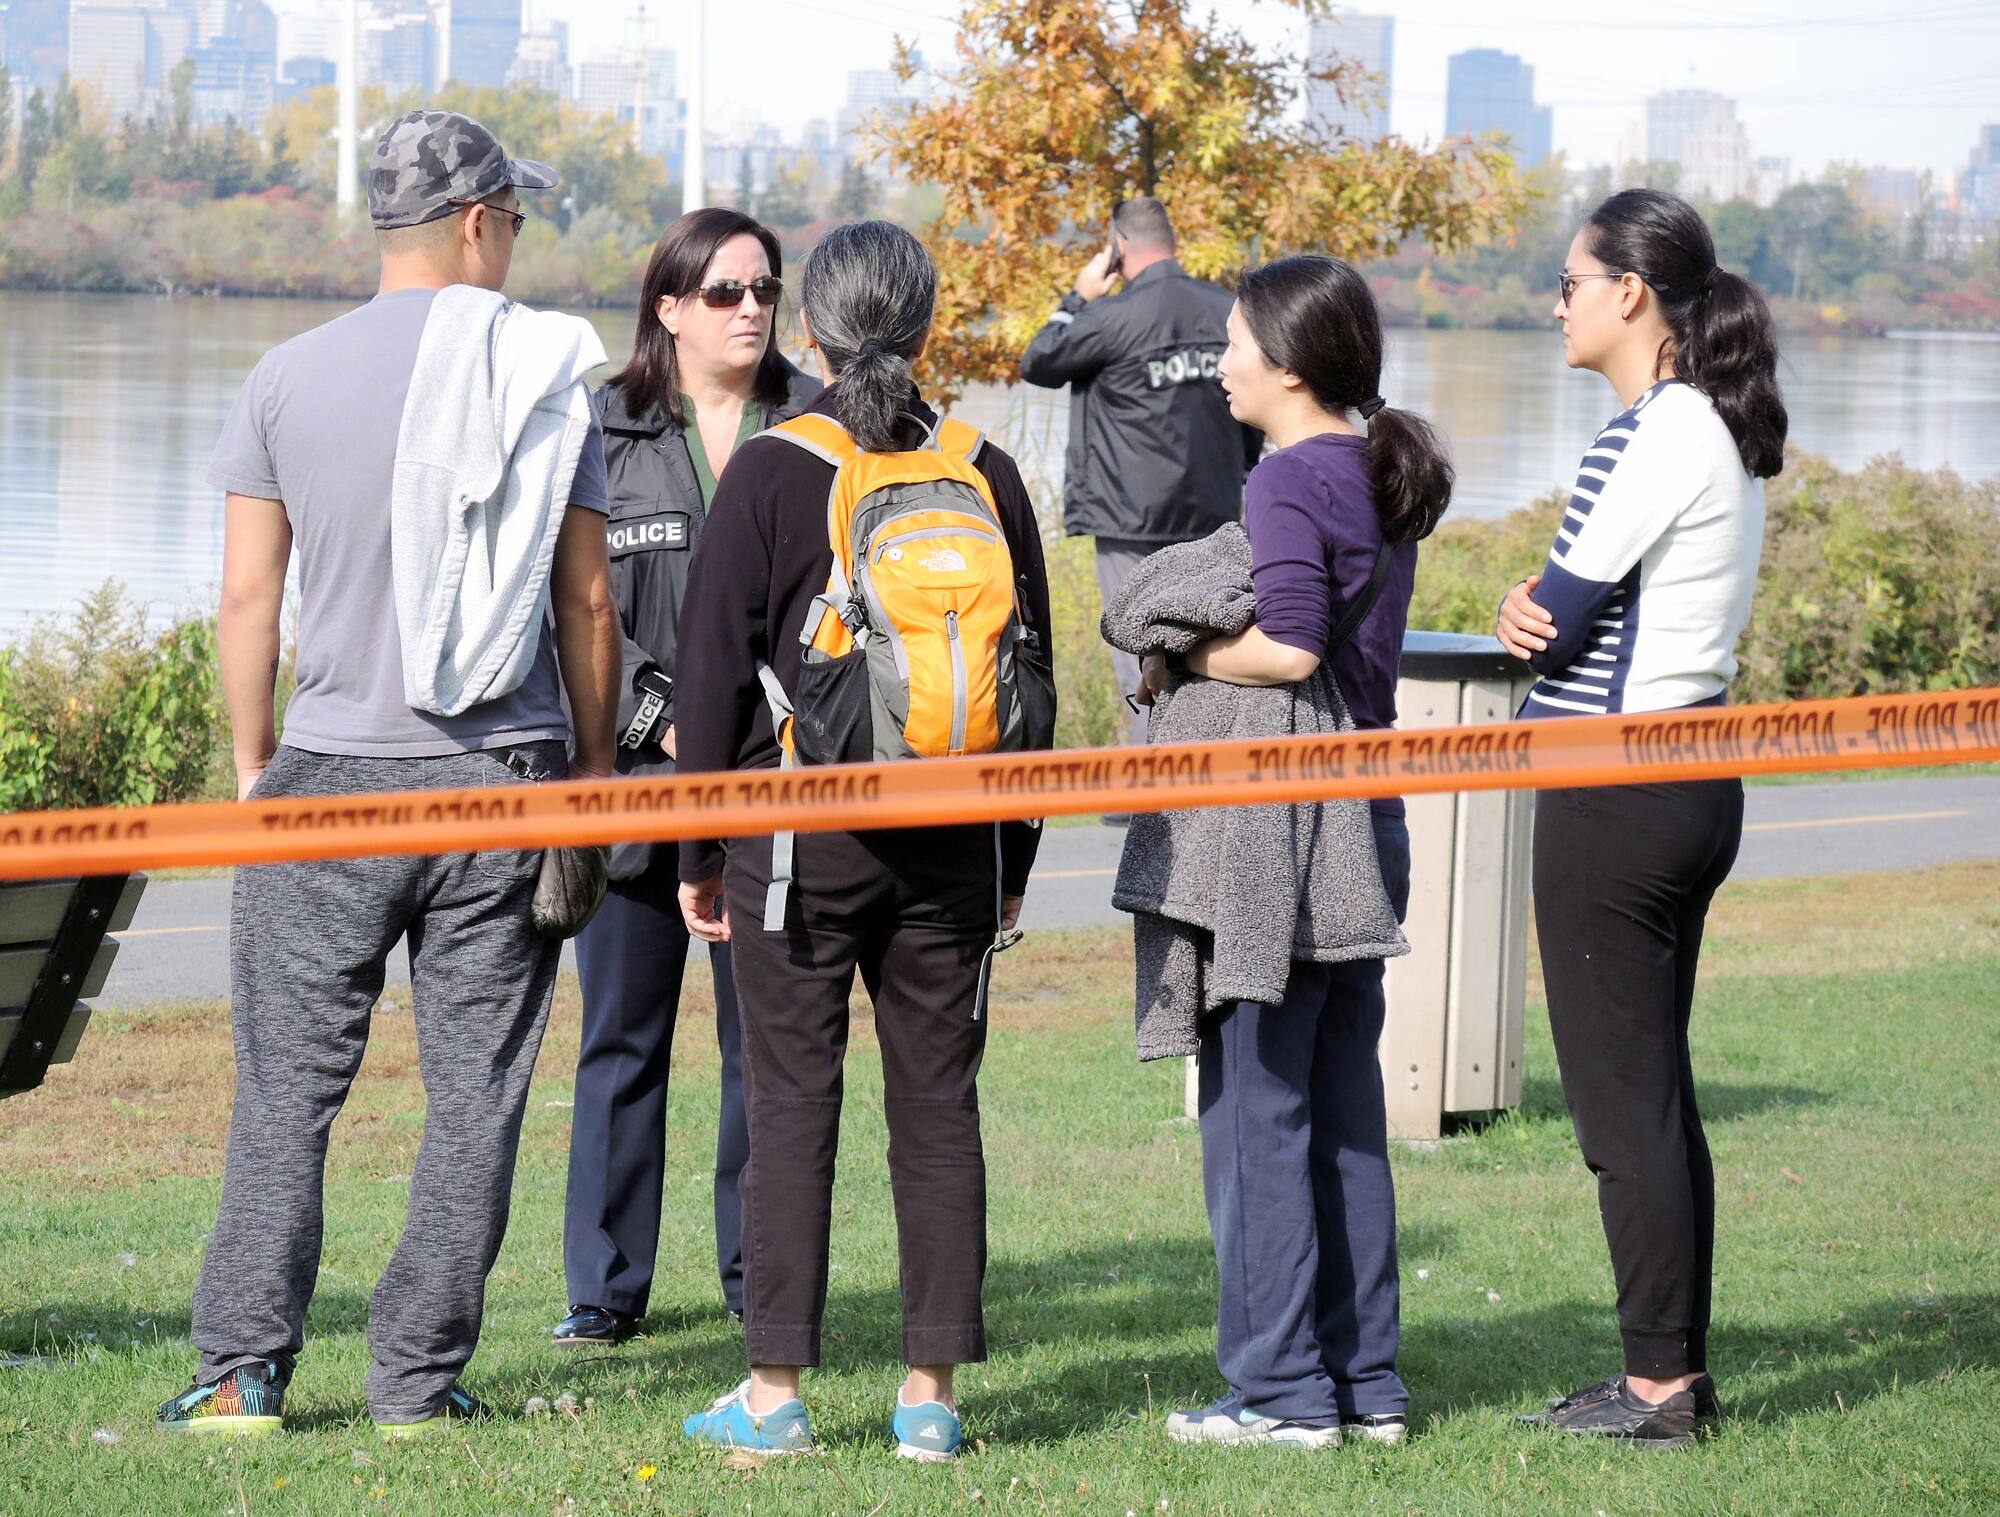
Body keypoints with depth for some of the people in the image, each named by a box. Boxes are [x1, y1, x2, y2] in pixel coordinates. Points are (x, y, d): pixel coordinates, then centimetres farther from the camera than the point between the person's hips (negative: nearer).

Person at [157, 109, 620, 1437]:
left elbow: (248, 594, 2)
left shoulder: (291, 379, 1)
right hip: (505, 778, 0)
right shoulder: (547, 379, 0)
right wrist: (593, 760, 13)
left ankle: (244, 1370, 3)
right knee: (475, 1091, 5)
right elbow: (589, 603, 2)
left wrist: (252, 762, 13)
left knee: (288, 1087, 5)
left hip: (333, 775, 0)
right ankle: (420, 1376, 5)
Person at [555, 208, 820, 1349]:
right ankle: (607, 1285, 10)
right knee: (625, 1033, 3)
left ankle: (763, 1274, 13)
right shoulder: (605, 433, 4)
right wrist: (659, 721, -7)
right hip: (638, 771, 0)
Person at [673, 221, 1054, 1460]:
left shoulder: (771, 474, -6)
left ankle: (776, 1390, 3)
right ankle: (932, 1393, 8)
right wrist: (1012, 859, 16)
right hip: (950, 845, 3)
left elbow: (717, 672, -4)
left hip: (800, 833, -3)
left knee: (793, 1105, 2)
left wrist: (701, 851, 5)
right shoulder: (985, 477, 3)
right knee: (938, 1105, 6)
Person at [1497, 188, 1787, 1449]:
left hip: (1619, 796, -10)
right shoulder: (1719, 433, 13)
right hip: (1693, 786, 10)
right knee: (1658, 1094, 13)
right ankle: (1678, 1369, 17)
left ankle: (1660, 1383, 0)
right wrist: (1542, 621, -8)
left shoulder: (1657, 437, -17)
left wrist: (1533, 621, 8)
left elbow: (1558, 613, -13)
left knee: (1624, 1099, -4)